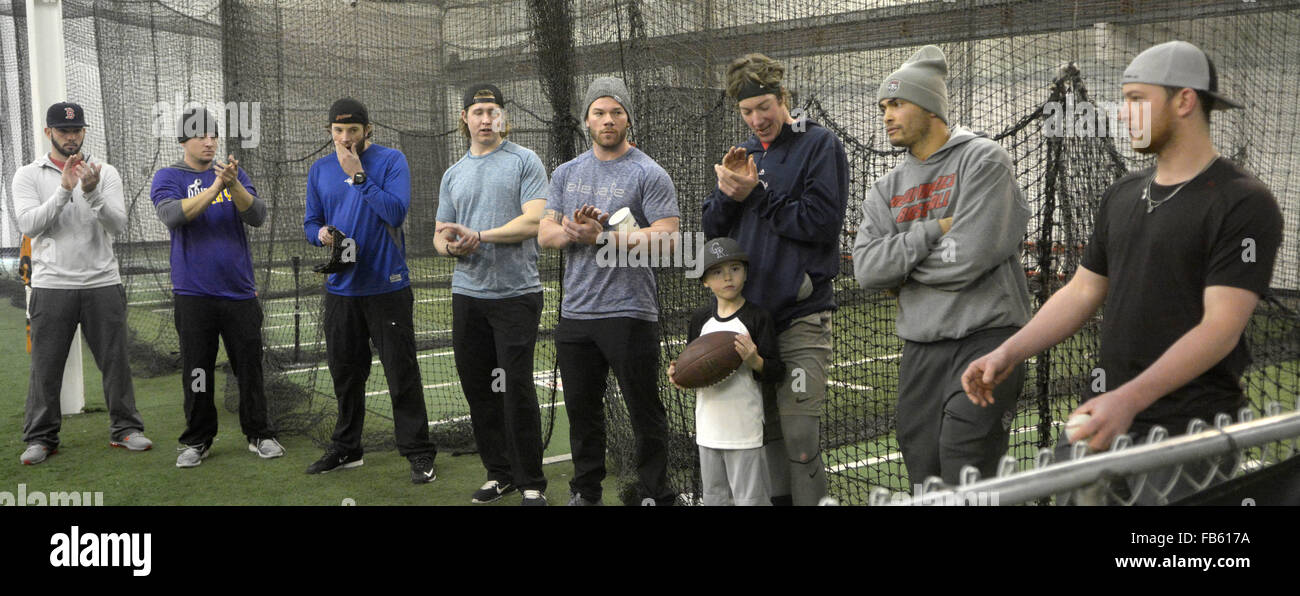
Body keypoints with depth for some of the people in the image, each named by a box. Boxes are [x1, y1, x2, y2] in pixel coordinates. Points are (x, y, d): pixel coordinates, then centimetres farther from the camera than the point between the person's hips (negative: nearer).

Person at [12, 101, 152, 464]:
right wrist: (64, 189, -20)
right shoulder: (28, 176, 4)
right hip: (52, 286, -1)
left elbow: (118, 225, -6)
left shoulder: (105, 173, 6)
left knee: (115, 360, 5)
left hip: (103, 284, 1)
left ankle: (125, 429, 16)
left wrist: (92, 193, -22)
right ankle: (40, 437, 15)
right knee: (46, 365, 3)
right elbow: (29, 224, -11)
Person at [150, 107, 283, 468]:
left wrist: (233, 186, -24)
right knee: (196, 372, 4)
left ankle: (259, 434, 17)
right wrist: (213, 189, -27)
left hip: (240, 290, 2)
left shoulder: (234, 174, 9)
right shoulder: (168, 177, 2)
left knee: (250, 368, 5)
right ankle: (198, 441, 16)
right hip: (193, 294, -2)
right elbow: (172, 216, -18)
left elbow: (257, 217, -6)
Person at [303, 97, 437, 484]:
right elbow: (311, 223, 13)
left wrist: (359, 175, -18)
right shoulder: (320, 170, 9)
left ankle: (419, 454, 6)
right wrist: (321, 234, -9)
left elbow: (396, 212, -18)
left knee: (402, 374, -2)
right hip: (341, 289, 5)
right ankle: (346, 449, 28)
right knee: (345, 373, 14)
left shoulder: (391, 161, -5)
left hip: (387, 288, -5)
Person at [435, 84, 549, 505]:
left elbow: (534, 221, -13)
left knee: (517, 387, -7)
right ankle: (499, 473, 22)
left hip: (516, 293, -6)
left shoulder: (525, 161, -1)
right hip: (467, 295, 6)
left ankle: (531, 483, 4)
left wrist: (479, 236, -17)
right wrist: (452, 246, -7)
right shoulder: (453, 175, 17)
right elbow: (441, 234, 17)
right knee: (477, 386, 9)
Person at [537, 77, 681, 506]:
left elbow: (666, 240, -15)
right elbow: (545, 235, 9)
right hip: (575, 312, 6)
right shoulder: (566, 174, 13)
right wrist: (574, 229, -13)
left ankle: (655, 495, 12)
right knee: (581, 408, 15)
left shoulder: (648, 174, -5)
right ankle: (585, 492, 28)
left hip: (630, 313, -6)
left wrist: (601, 236, -20)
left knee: (644, 412, 0)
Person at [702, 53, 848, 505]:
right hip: (748, 312, 6)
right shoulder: (744, 154, 15)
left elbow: (822, 221, -16)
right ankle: (776, 498, 25)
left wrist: (754, 195, -11)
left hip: (801, 315, -6)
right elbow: (713, 229, 12)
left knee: (799, 437, -6)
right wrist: (728, 193, -8)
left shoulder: (820, 145, -3)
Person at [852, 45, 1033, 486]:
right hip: (920, 348, 6)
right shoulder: (887, 189, 15)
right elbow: (867, 269, 0)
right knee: (924, 472, 7)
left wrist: (900, 262, 0)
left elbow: (969, 256, -15)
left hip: (987, 337, -6)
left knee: (963, 458, -16)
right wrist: (932, 230, -8)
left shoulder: (983, 159, -2)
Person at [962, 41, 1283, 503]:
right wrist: (1009, 352, 0)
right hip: (1106, 413, 6)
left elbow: (1221, 327, -19)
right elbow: (1082, 292, 14)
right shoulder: (1121, 195, 12)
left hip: (1189, 430, -6)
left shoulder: (1243, 203, -11)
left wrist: (1129, 399, -30)